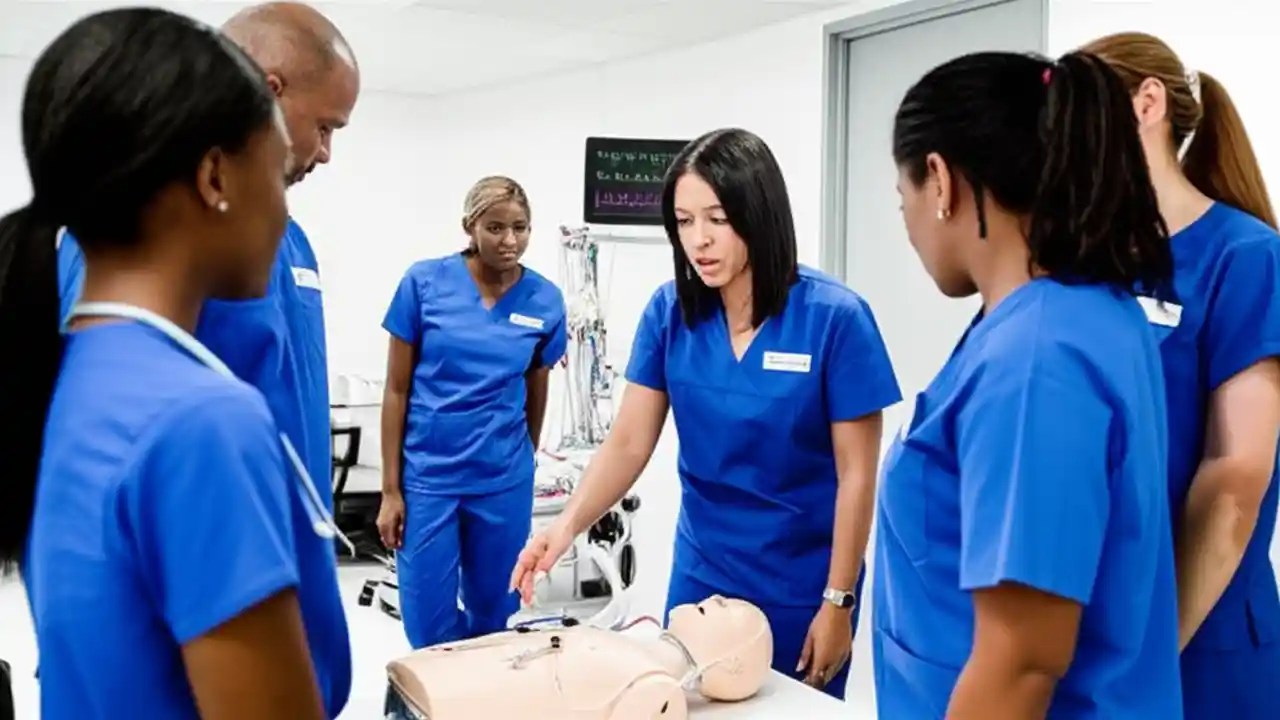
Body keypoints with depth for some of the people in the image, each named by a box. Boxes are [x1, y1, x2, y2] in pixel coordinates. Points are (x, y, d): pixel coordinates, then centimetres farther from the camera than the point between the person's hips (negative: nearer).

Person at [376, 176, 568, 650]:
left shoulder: (545, 301, -2)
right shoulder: (424, 282, -7)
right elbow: (397, 390, -3)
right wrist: (390, 489, -4)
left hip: (504, 482, 2)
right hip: (427, 477, -1)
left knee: (494, 620, 15)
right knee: (429, 627, 5)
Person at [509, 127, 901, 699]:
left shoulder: (835, 317, -18)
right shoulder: (669, 312, -8)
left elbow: (856, 475, -13)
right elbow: (628, 443, -8)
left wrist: (838, 600, -11)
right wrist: (567, 524, -24)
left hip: (801, 586, -3)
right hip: (700, 572, 3)